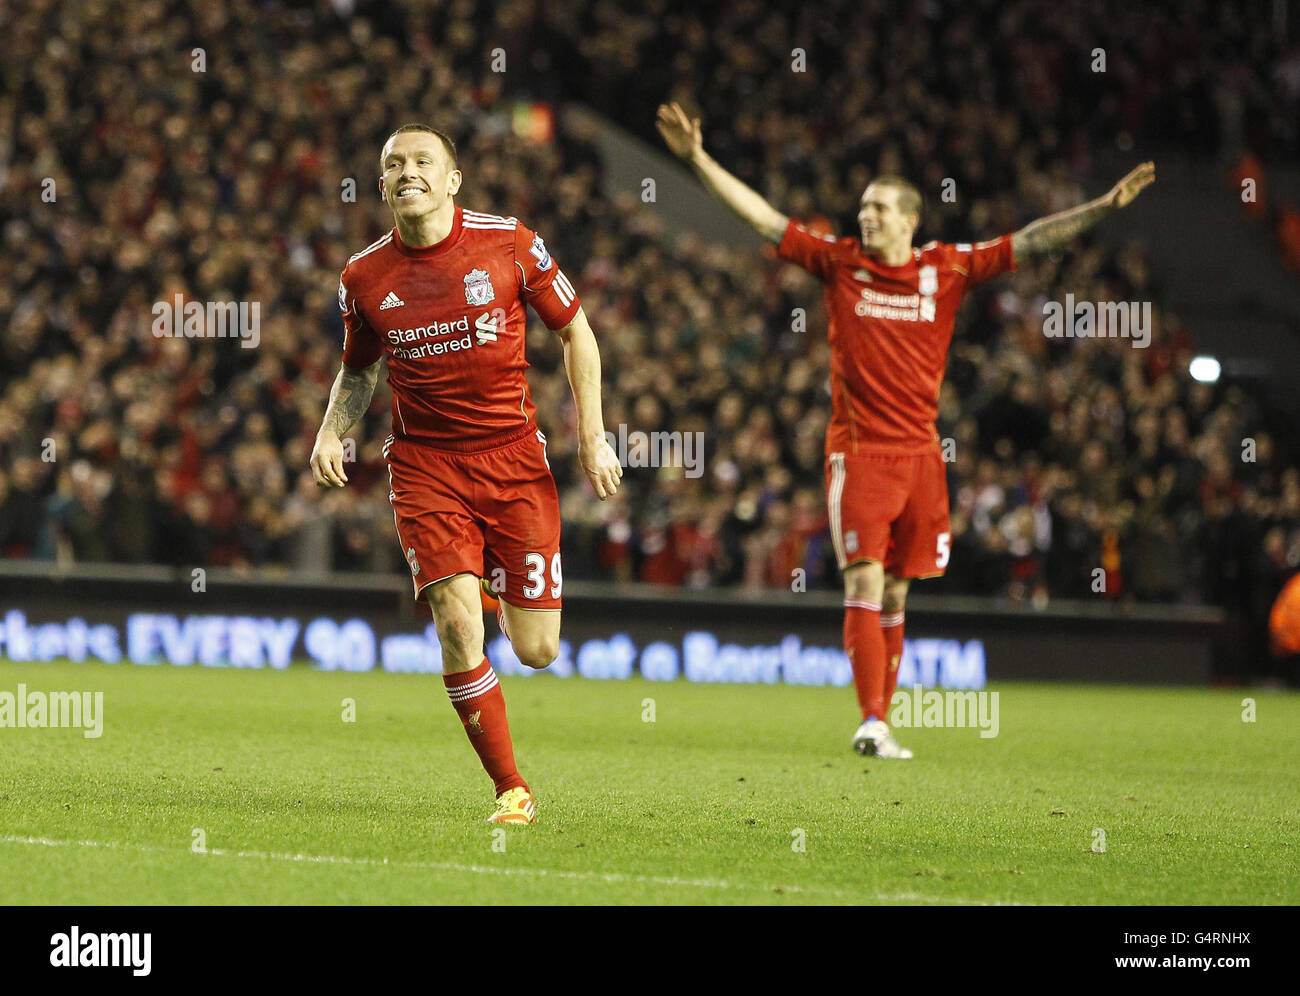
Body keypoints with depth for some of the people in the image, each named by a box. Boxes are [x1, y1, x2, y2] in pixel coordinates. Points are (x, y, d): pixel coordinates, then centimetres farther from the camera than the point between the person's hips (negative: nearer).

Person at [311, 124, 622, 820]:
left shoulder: (509, 245, -4)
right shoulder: (365, 277, 1)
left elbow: (574, 332, 7)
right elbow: (358, 371, 19)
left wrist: (592, 437, 1)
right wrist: (332, 432, -1)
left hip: (513, 457, 0)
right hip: (424, 465, 0)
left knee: (536, 651, 0)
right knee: (458, 628, -18)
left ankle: (496, 583, 38)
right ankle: (511, 789, -3)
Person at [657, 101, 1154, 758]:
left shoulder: (947, 268, 4)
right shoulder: (838, 262, 2)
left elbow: (1030, 241, 5)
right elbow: (761, 216, 1)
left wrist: (1106, 206, -2)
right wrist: (698, 158, -4)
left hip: (919, 451, 2)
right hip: (858, 450, -2)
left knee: (895, 594, 8)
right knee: (865, 584, -12)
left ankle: (879, 719, 15)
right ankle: (872, 723, -17)